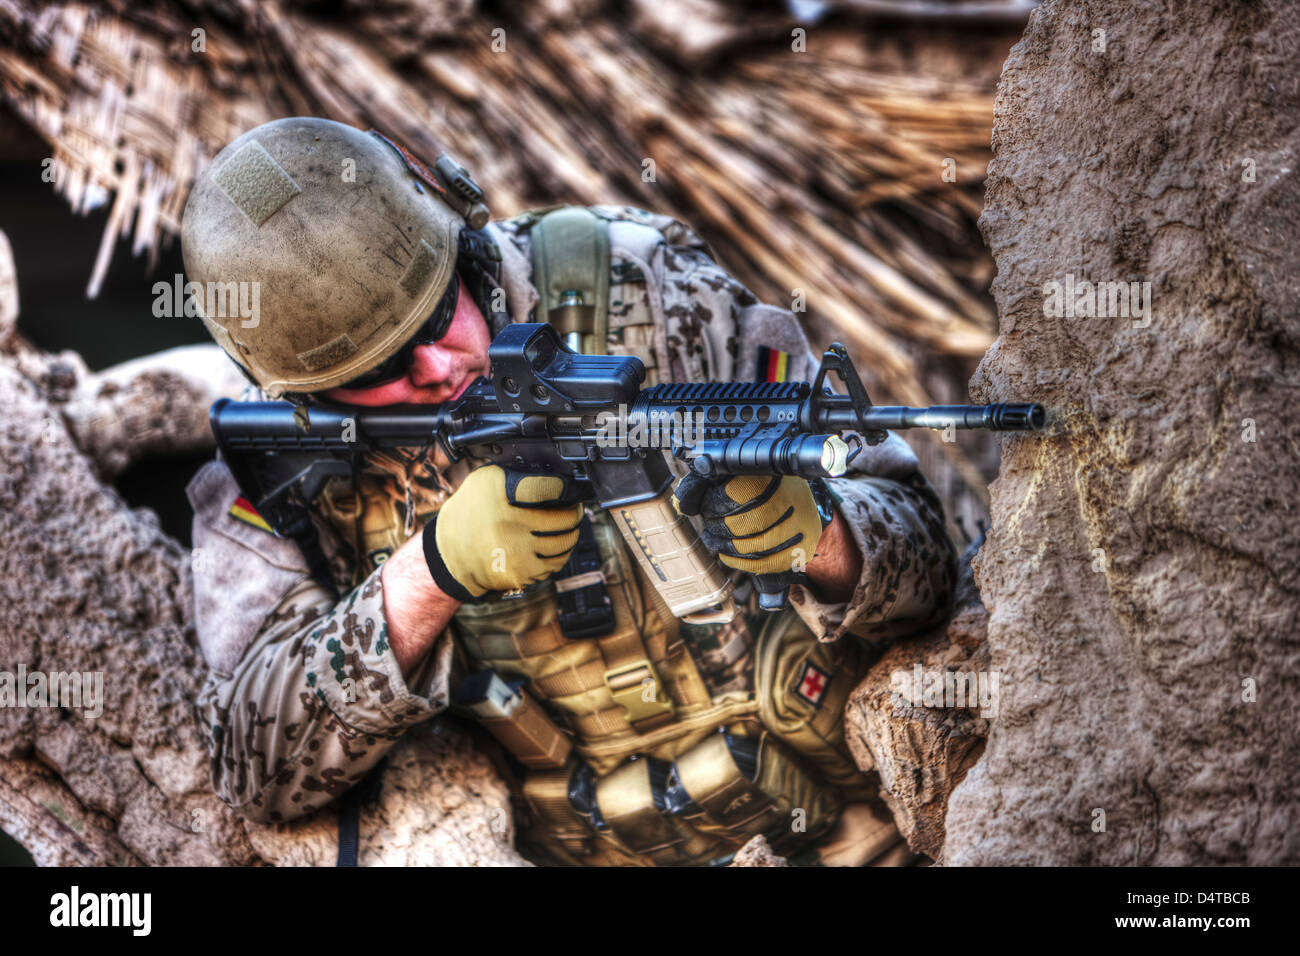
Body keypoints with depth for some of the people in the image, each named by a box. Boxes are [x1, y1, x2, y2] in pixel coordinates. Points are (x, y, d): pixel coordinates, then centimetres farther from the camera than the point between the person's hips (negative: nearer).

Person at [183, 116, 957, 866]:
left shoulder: (646, 294, -9)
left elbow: (922, 556, -6)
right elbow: (258, 770, -13)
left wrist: (819, 542, -29)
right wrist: (429, 576, -25)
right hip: (581, 848, 1)